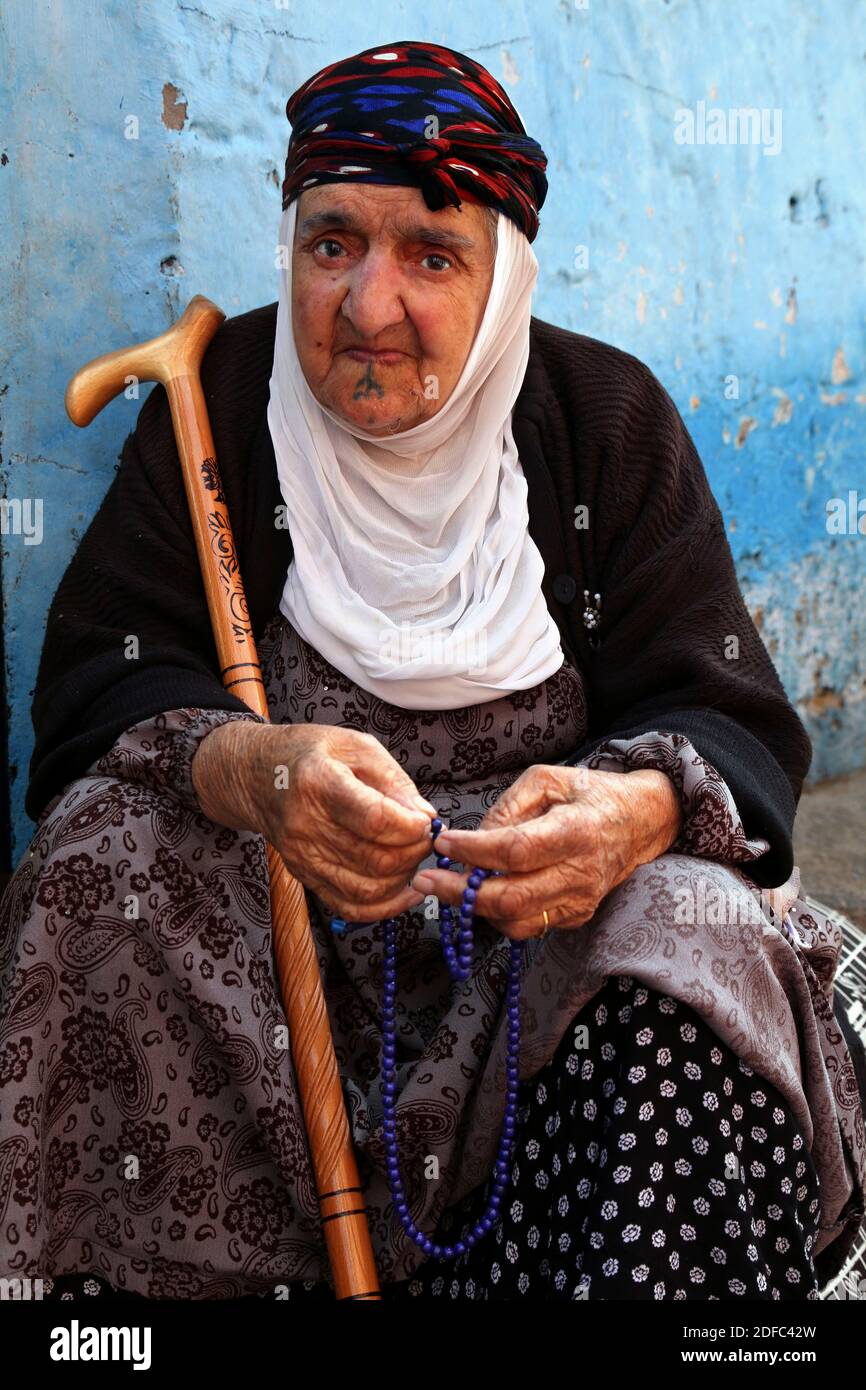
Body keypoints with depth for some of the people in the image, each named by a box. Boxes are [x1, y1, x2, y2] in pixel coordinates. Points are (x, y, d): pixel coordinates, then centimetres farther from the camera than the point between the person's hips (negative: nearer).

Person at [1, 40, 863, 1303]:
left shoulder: (608, 416, -2)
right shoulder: (218, 401, -2)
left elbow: (732, 723, -6)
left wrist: (636, 812, -32)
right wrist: (255, 769, -33)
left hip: (556, 895, 0)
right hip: (276, 901, 1)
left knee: (692, 946, -30)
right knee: (111, 851, -26)